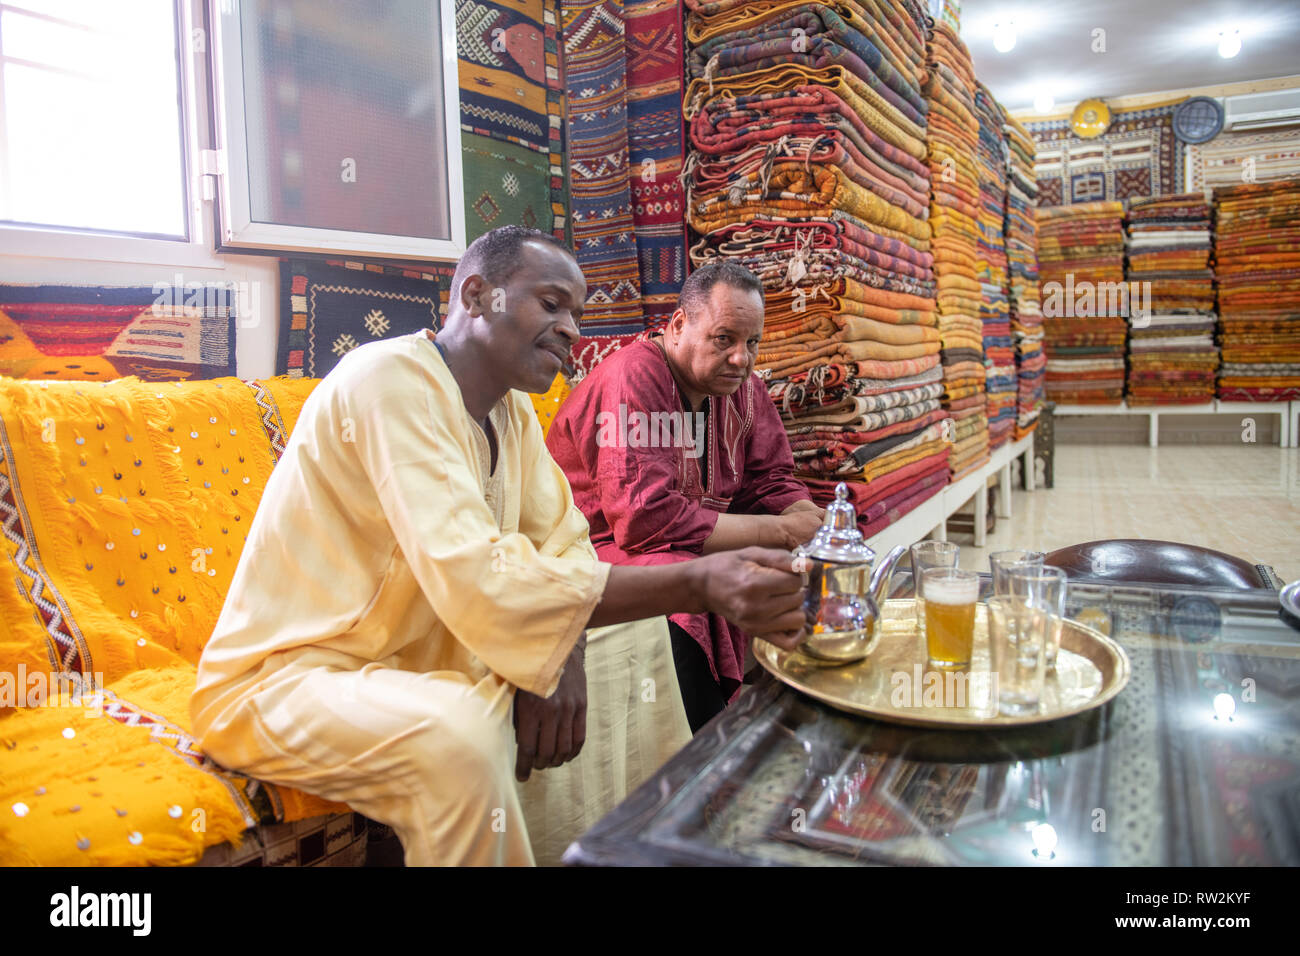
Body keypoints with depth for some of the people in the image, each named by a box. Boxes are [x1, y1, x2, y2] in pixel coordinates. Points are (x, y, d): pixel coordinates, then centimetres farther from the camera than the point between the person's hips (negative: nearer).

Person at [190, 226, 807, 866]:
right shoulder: (393, 380, -24)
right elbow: (477, 579, -35)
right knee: (458, 732, -38)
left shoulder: (513, 414, 6)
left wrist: (562, 656, -18)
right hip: (282, 679, -8)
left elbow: (563, 540, 5)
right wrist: (698, 585, -38)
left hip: (419, 661, 9)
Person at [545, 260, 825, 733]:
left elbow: (771, 482, 7)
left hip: (699, 542, 8)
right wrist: (781, 531, -25)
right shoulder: (631, 379, -20)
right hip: (604, 547, -7)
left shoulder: (742, 385, 5)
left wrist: (820, 525, -17)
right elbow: (647, 519, -28)